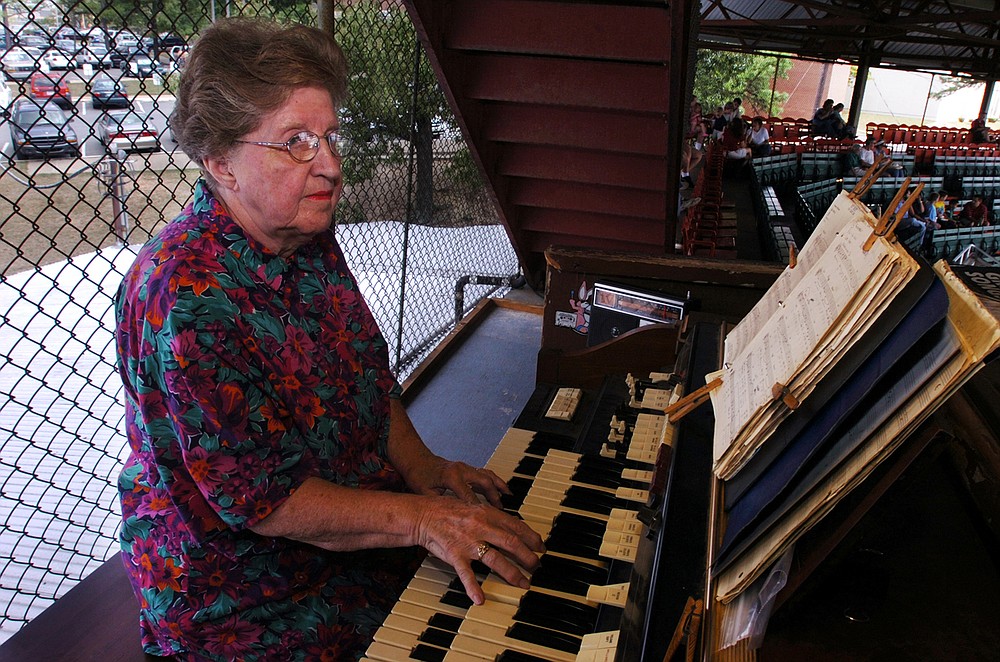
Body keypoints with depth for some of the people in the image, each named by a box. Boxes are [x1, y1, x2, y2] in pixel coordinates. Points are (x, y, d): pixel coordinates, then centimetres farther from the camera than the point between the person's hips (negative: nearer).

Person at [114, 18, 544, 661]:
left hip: (358, 514, 7)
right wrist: (420, 517, -28)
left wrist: (423, 468, -5)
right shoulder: (185, 292, -26)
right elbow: (256, 496, -25)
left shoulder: (310, 238, 1)